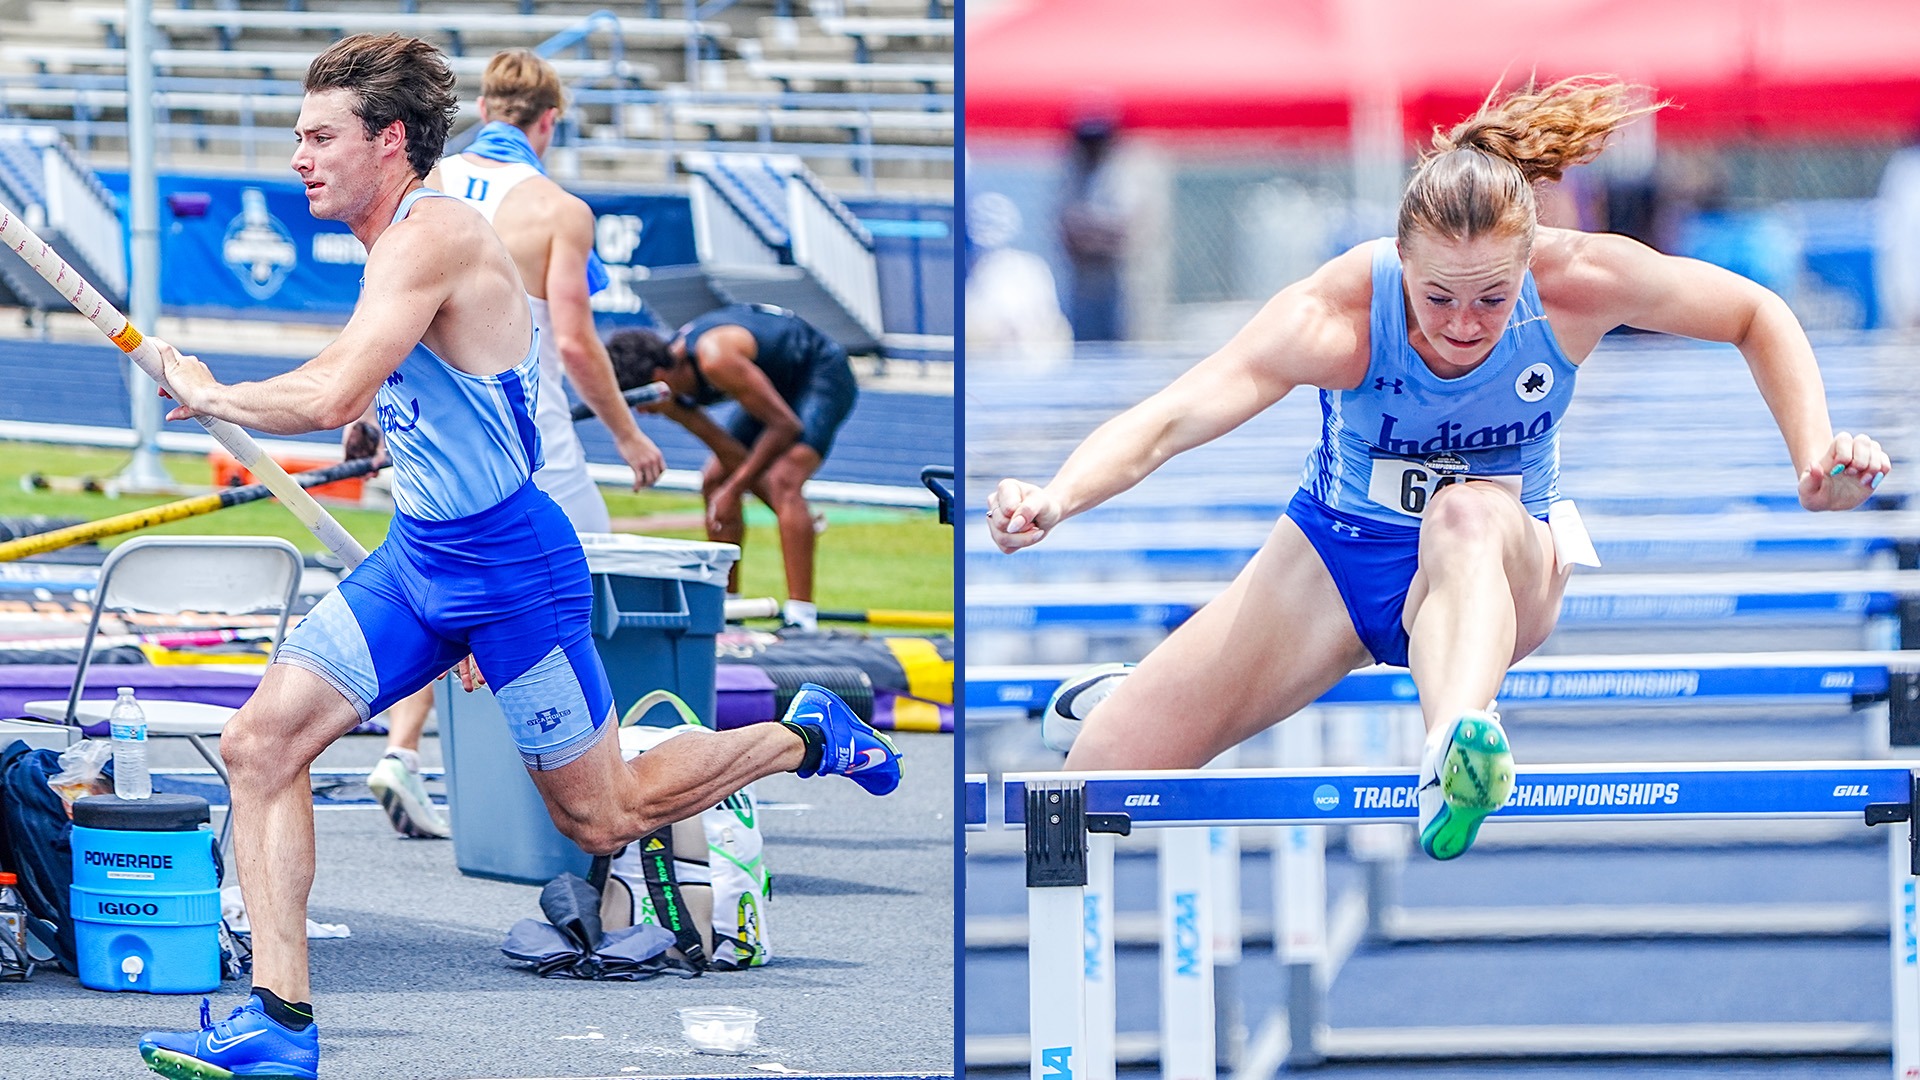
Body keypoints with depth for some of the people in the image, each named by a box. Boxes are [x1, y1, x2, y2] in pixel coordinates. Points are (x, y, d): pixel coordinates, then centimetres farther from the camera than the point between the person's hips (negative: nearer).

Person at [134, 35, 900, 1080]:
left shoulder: (433, 233, -22)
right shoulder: (395, 247, 10)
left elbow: (335, 397, -31)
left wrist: (207, 396, -16)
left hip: (505, 567, -9)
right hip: (416, 559, 9)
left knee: (601, 819, 5)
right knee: (259, 743, -6)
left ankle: (806, 737, 28)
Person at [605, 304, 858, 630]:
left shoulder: (714, 360, -35)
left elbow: (785, 426, -29)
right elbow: (738, 457, -1)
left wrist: (734, 488, -24)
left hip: (824, 374, -9)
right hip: (779, 386, 9)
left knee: (782, 483, -26)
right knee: (715, 481, 8)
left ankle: (800, 618, -30)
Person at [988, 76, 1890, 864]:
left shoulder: (1579, 285, -25)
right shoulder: (1337, 315, -31)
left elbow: (1757, 316, -6)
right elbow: (1168, 420, -43)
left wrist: (1814, 457, -18)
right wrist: (1054, 499, -61)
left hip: (1499, 568, -1)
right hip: (1338, 553, 1)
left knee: (1471, 512, -41)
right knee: (1107, 770, -8)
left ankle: (1451, 758, -67)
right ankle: (1126, 702, 32)